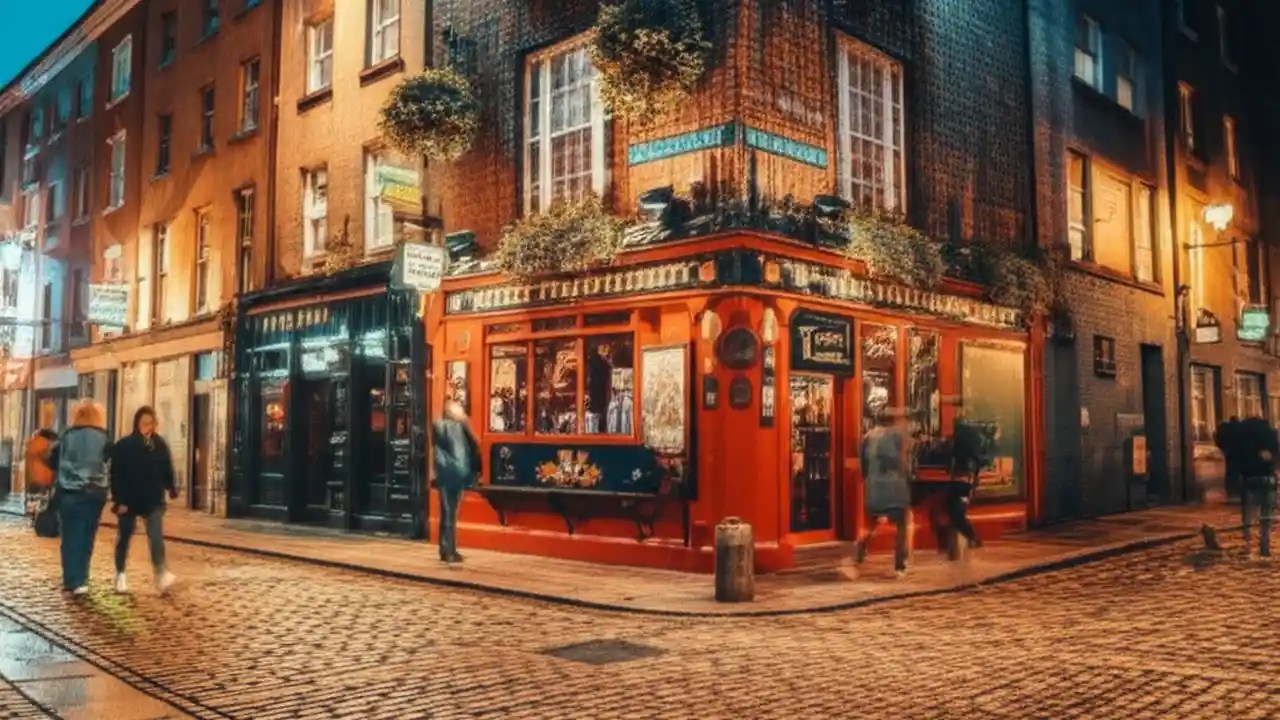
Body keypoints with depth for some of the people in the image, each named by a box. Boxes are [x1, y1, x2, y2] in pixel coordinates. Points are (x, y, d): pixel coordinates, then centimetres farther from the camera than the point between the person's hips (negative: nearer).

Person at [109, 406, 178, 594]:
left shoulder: (160, 445, 3)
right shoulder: (124, 446, -7)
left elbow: (167, 470, 8)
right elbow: (116, 475, -9)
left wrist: (171, 488, -5)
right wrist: (119, 500, -13)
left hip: (154, 501, 2)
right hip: (129, 500, -1)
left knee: (156, 536, -11)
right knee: (124, 538, 11)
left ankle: (161, 574, -19)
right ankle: (120, 575, 24)